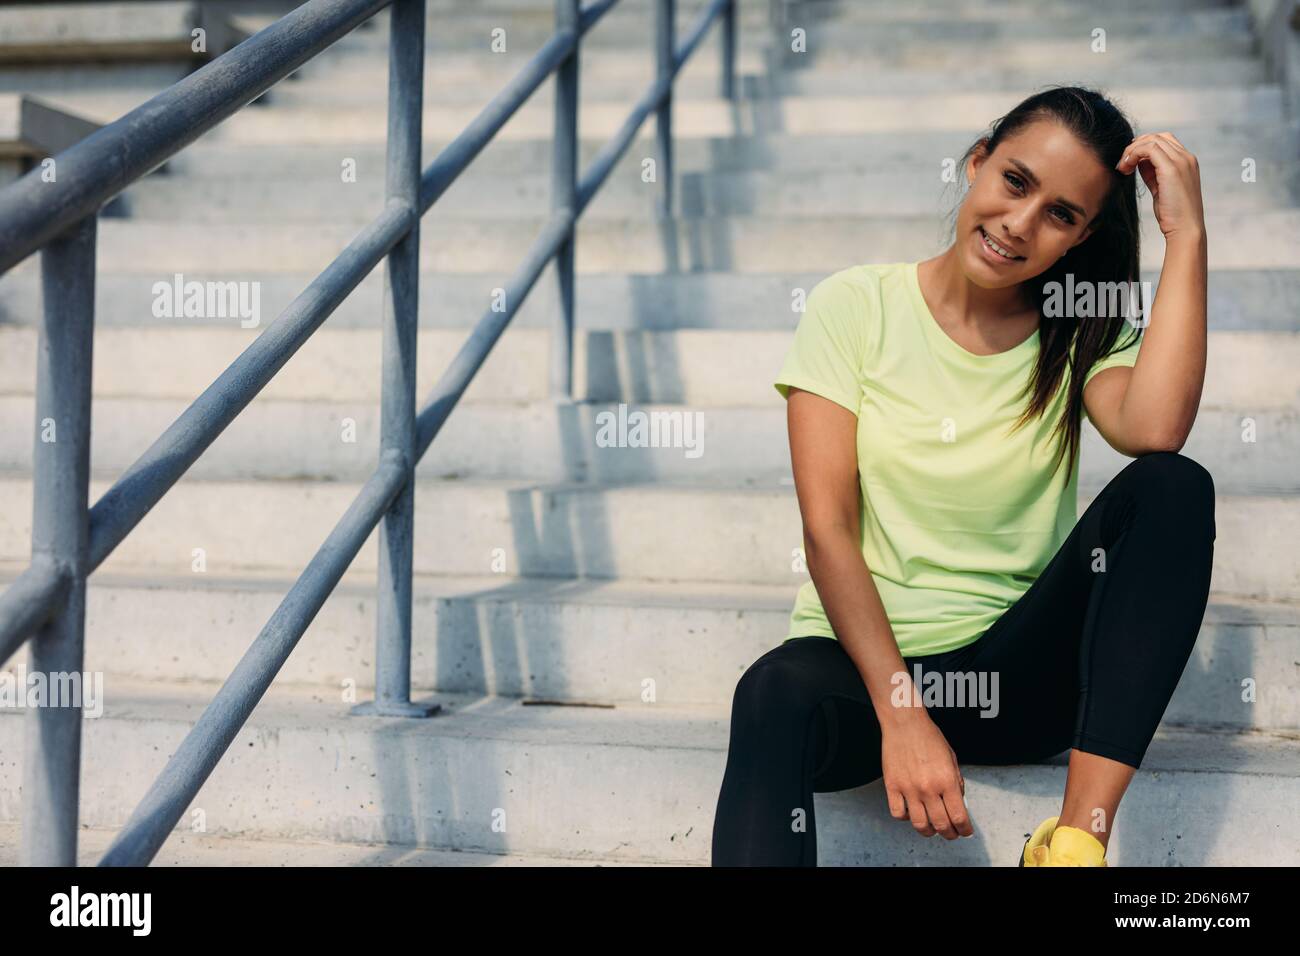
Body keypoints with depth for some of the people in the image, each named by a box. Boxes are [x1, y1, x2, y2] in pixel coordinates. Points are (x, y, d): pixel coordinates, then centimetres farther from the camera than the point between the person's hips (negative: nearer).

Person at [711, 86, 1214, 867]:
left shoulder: (1081, 336, 6)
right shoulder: (857, 305, 0)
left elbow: (1156, 432, -19)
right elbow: (828, 529, -9)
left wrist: (1187, 236, -14)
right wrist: (901, 713, -20)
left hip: (1017, 671, 2)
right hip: (861, 661, -2)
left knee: (1174, 488, -23)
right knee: (776, 695, -38)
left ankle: (1078, 839, -30)